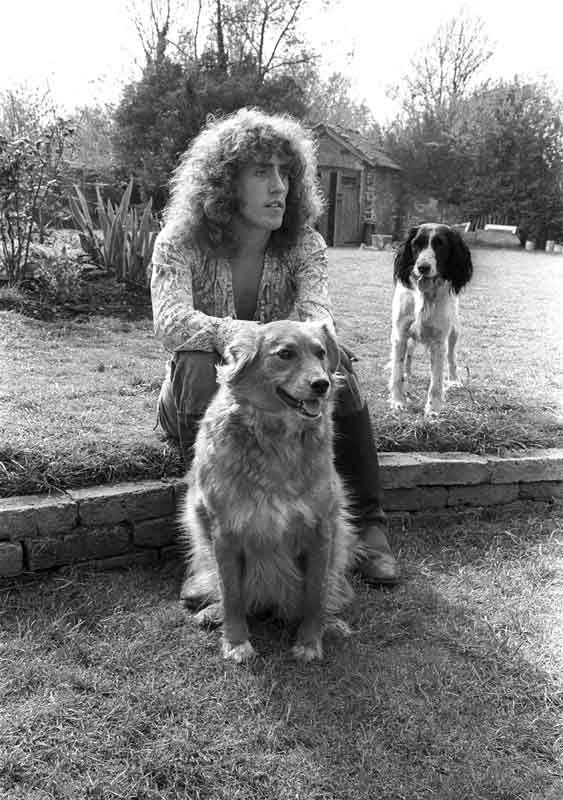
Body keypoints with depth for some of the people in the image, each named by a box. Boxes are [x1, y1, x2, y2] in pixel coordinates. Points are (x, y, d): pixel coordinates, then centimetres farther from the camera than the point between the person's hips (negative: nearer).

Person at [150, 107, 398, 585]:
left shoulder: (304, 244, -6)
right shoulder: (181, 244, -14)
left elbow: (318, 320, -22)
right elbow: (171, 323, -31)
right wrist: (252, 337, -47)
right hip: (203, 405, -2)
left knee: (335, 360, -26)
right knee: (198, 368, -34)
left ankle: (368, 524, -17)